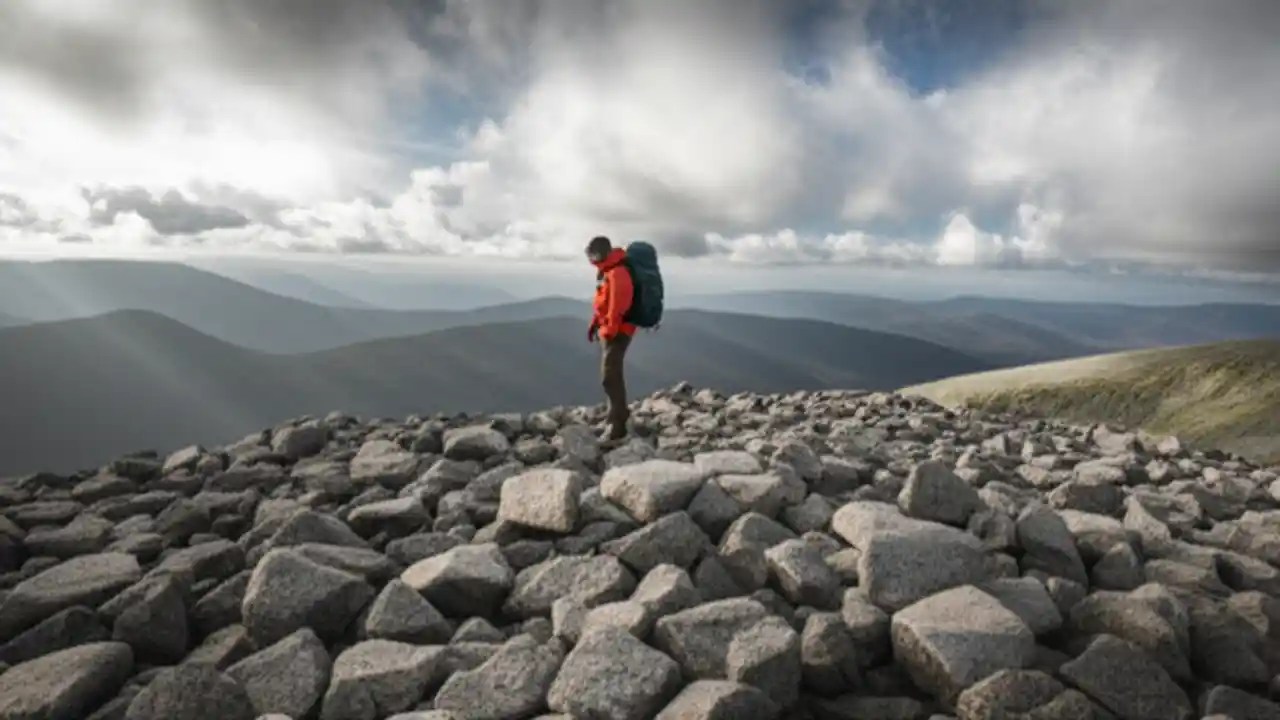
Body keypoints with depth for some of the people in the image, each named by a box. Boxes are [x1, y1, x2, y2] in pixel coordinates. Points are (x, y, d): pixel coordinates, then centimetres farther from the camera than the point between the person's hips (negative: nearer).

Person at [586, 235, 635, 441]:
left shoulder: (617, 273, -20)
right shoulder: (607, 272, 14)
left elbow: (617, 306, -24)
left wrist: (608, 330, -22)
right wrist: (595, 324, 18)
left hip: (618, 331, -11)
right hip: (612, 330, 11)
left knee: (610, 377, -12)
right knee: (613, 373, 20)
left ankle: (617, 425, -9)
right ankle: (620, 413, 35)